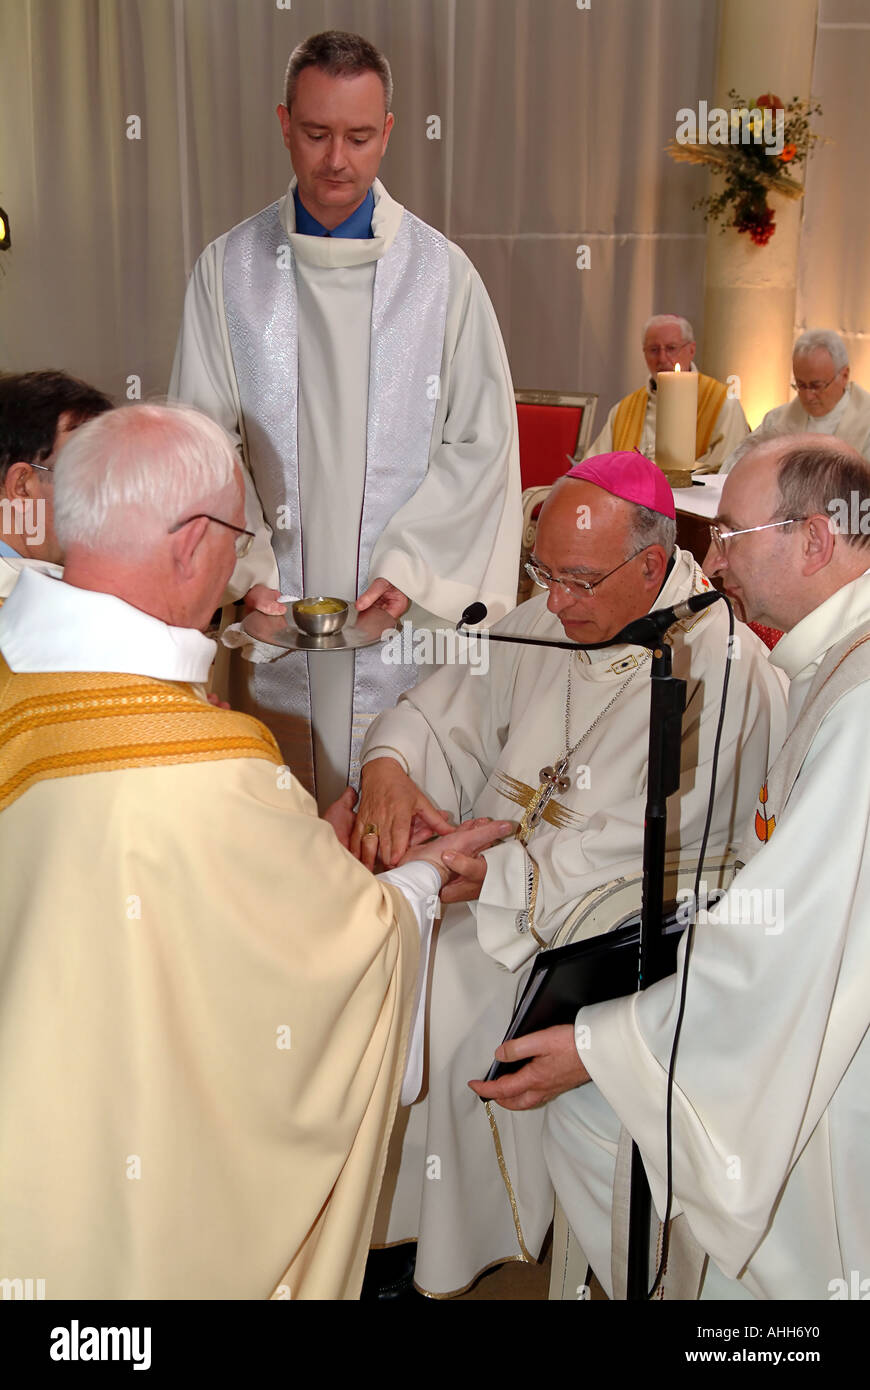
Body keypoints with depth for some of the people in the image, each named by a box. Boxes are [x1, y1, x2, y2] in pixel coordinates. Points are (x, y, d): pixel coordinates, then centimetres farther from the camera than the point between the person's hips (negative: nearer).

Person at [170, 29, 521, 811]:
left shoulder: (441, 272, 2)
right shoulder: (229, 270, 4)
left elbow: (483, 441, -1)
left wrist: (407, 568, -11)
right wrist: (247, 571, -12)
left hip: (406, 607, 0)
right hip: (272, 604, 1)